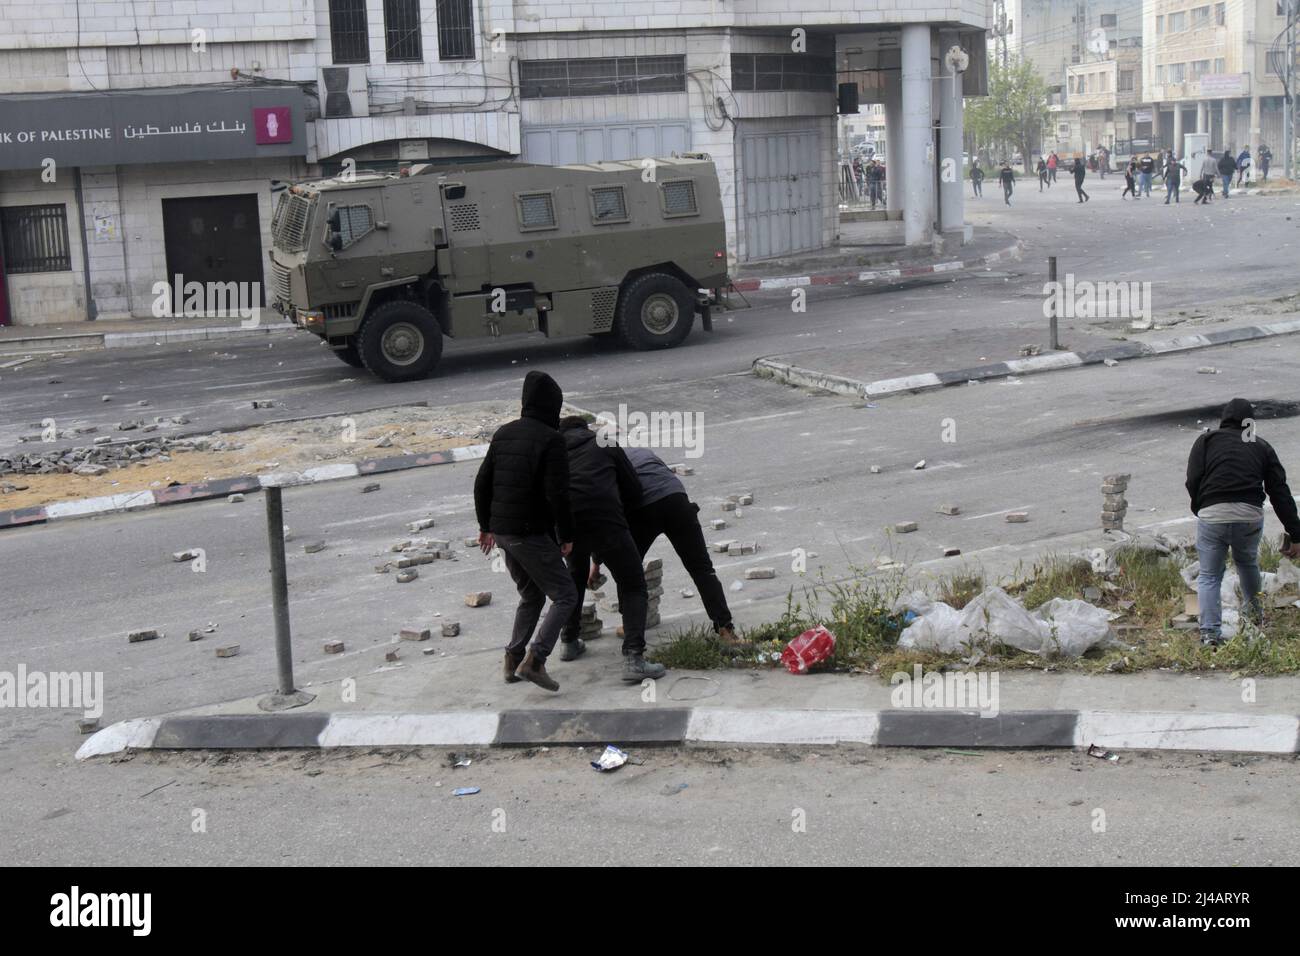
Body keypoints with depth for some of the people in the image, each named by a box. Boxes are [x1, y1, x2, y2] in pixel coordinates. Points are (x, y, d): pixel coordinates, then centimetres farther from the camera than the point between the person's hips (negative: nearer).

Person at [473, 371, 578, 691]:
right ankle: (534, 659, -14)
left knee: (532, 596, 22)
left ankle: (513, 660, 18)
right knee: (565, 596, 0)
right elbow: (557, 494, -19)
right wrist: (567, 535, -8)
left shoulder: (504, 433, 9)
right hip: (532, 534, -8)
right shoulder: (550, 440, -14)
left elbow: (482, 483, 13)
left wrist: (486, 525, 23)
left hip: (502, 532, 8)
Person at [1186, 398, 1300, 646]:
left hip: (1212, 516, -2)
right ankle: (1253, 610, 45)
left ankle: (1210, 633, -1)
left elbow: (1193, 481, 0)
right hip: (1250, 516, 2)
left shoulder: (1207, 440, 12)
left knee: (1209, 576, 9)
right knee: (1247, 562, 30)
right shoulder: (1262, 447, 18)